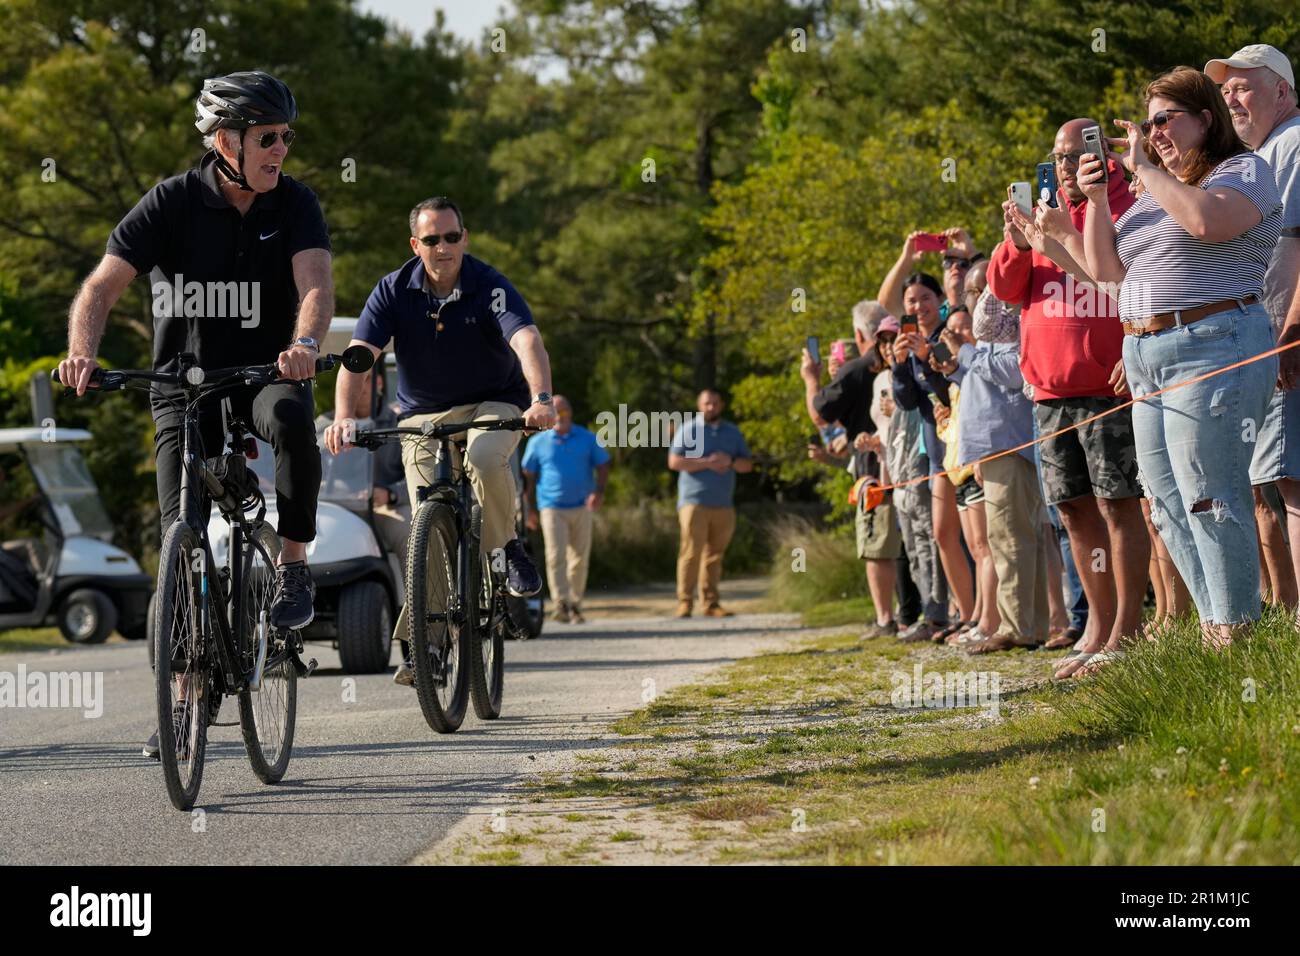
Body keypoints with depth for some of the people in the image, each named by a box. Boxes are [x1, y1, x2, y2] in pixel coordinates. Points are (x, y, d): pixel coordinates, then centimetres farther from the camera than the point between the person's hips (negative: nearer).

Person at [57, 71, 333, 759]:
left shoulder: (294, 204, -8)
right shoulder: (173, 202, -12)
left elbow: (316, 284, -24)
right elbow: (102, 286, -19)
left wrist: (304, 345, -46)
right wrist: (82, 353, -39)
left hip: (265, 372, 0)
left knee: (292, 418, -36)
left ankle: (293, 569, -16)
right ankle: (187, 696, 3)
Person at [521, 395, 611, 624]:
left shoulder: (587, 439, 7)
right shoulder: (538, 442, 5)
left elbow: (603, 465, 9)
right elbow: (529, 475, 12)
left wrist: (599, 491, -9)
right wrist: (530, 508, 11)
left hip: (582, 507, 2)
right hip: (552, 508, -2)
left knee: (580, 558, 5)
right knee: (556, 556, -16)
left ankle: (575, 605, 17)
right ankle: (561, 603, -23)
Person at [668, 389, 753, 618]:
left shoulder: (733, 433, 18)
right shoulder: (688, 430, 5)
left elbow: (748, 465, 15)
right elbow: (674, 461, -5)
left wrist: (730, 461, -6)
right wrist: (707, 463, -12)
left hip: (723, 504, 4)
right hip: (694, 501, -4)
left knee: (715, 555, 2)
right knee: (692, 551, -12)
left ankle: (711, 602, 4)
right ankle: (685, 601, -10)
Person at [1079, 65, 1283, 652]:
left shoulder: (1244, 170, 0)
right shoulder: (1154, 191, 23)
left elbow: (1207, 220, -22)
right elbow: (1106, 269, 19)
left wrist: (1144, 167, -11)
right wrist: (1097, 200, 6)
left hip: (1210, 349, -9)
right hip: (1145, 359, 9)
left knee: (1209, 499, -13)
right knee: (1169, 505, 4)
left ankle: (1237, 636, -10)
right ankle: (1216, 632, 6)